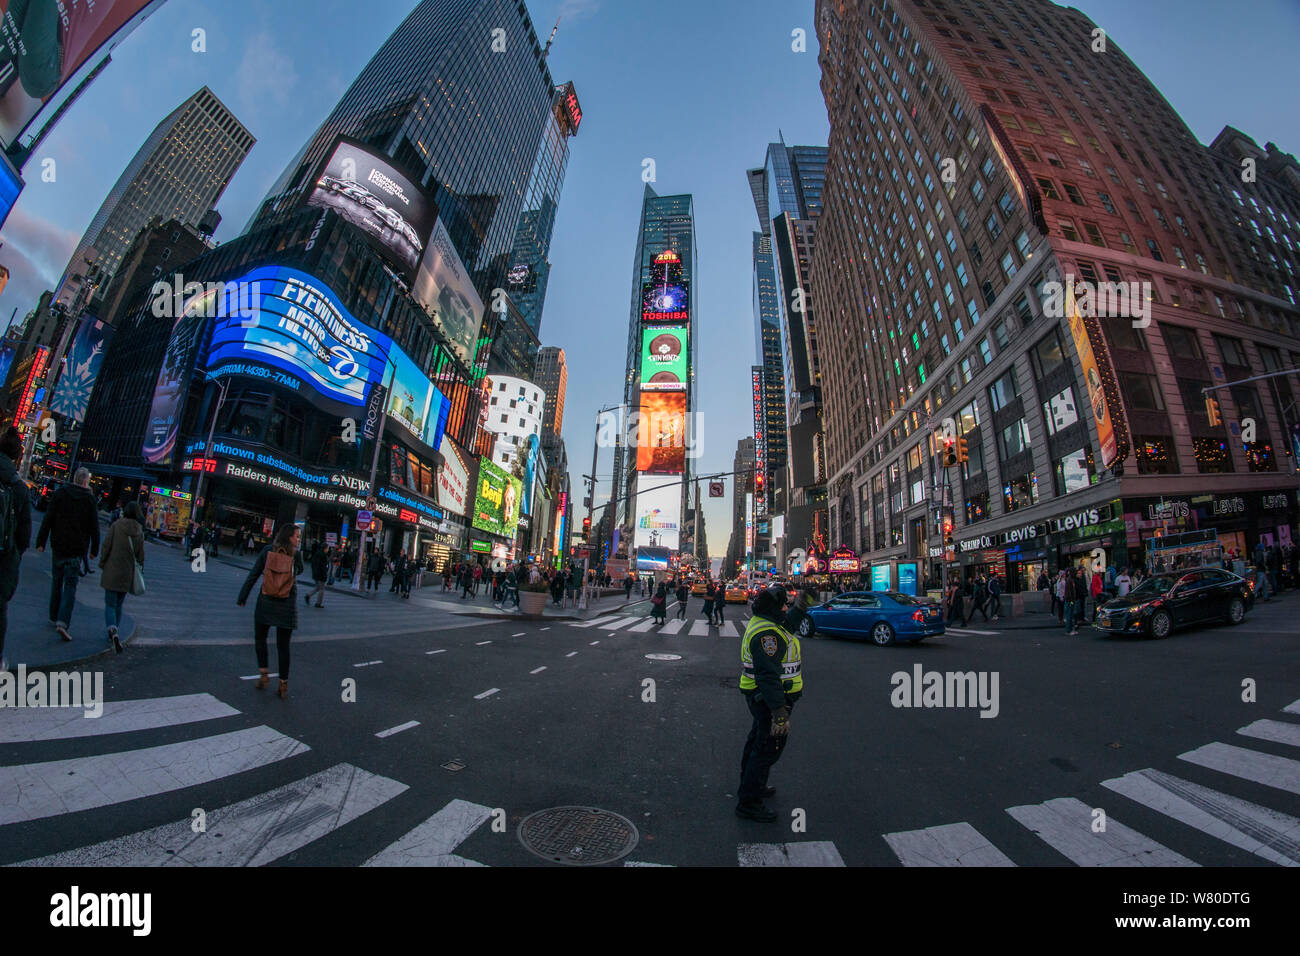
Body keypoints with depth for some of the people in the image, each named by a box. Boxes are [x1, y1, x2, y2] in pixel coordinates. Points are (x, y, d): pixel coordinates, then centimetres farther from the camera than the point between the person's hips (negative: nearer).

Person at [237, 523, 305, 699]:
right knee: (283, 645, 8)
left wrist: (242, 596, 3)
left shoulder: (268, 550, -3)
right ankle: (283, 685, 13)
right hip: (287, 605, 0)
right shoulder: (296, 554, -7)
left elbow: (253, 575, -3)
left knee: (260, 638, 21)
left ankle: (264, 674, 11)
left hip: (266, 602, 1)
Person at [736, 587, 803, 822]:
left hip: (760, 697, 11)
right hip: (769, 699, -11)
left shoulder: (760, 624, 6)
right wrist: (780, 714, -32)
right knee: (769, 748, -1)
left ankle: (752, 786, 42)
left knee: (757, 742, 24)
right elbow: (768, 676, -32)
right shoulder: (767, 634, -28)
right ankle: (748, 801, 10)